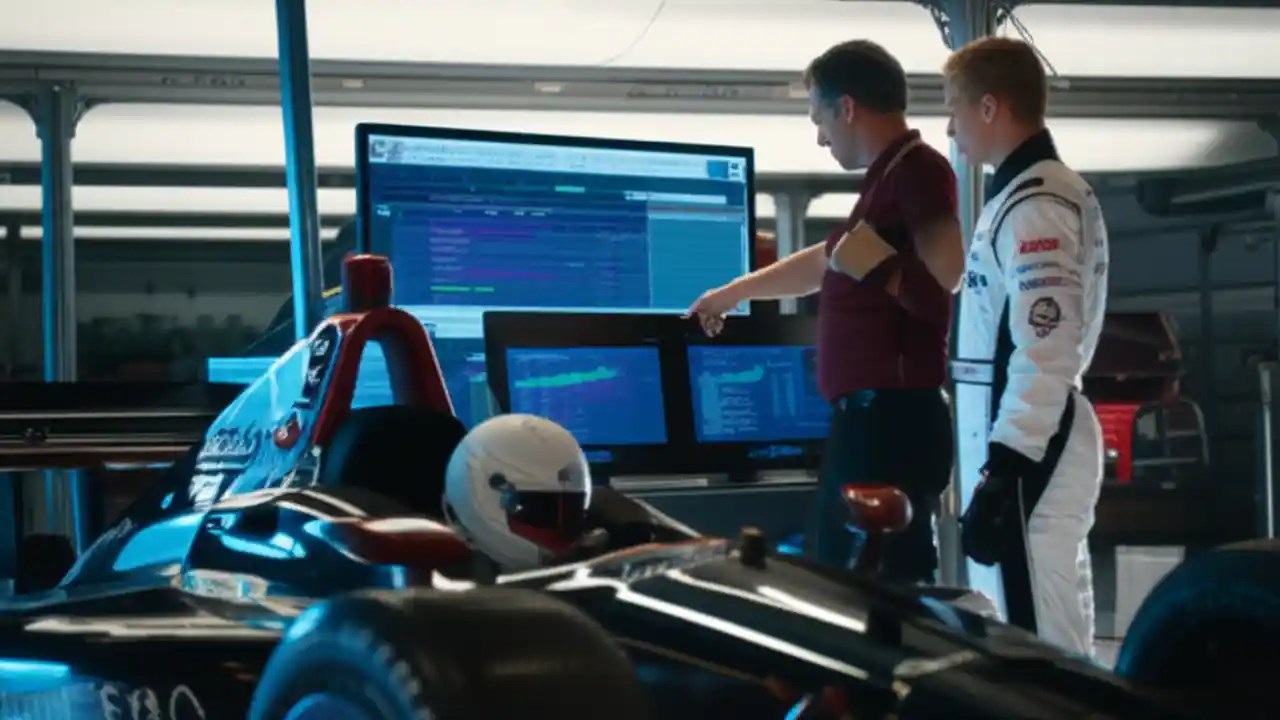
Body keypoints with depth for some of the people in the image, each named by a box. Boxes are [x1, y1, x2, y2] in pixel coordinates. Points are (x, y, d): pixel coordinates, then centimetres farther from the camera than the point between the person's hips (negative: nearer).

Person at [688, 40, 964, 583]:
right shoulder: (889, 176, 19)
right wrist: (735, 292, 46)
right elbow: (824, 263, 35)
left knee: (890, 584, -13)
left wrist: (875, 268, -11)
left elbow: (944, 286, -23)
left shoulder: (919, 170, -11)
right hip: (869, 418, 10)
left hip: (892, 420, -10)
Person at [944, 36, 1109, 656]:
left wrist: (999, 477, -23)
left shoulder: (1032, 206, -15)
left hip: (1026, 456, -10)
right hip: (1040, 445, 10)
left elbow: (1044, 356, -23)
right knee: (1057, 639, 15)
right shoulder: (1056, 191, 16)